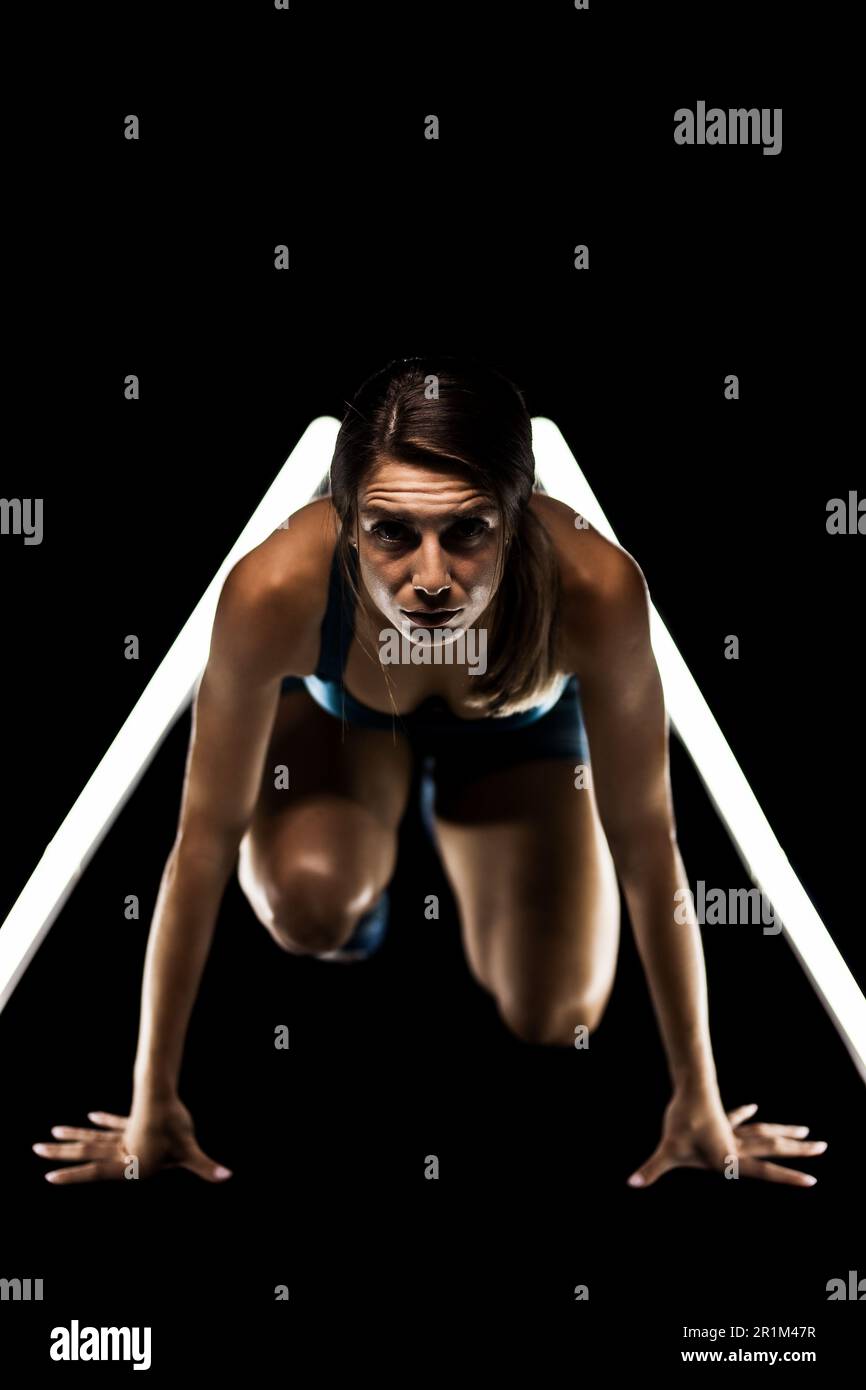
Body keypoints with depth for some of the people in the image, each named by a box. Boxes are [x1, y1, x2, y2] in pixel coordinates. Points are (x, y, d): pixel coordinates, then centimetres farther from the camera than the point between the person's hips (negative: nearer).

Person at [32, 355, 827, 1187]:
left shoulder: (596, 589, -42)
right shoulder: (274, 590, -42)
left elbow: (645, 843, -28)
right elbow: (206, 839, -30)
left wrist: (699, 1102, -18)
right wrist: (153, 1106, -22)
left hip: (519, 722, 1)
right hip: (339, 710, -1)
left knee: (552, 1020, -4)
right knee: (312, 905, -31)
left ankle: (446, 817, 25)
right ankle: (369, 873, 9)